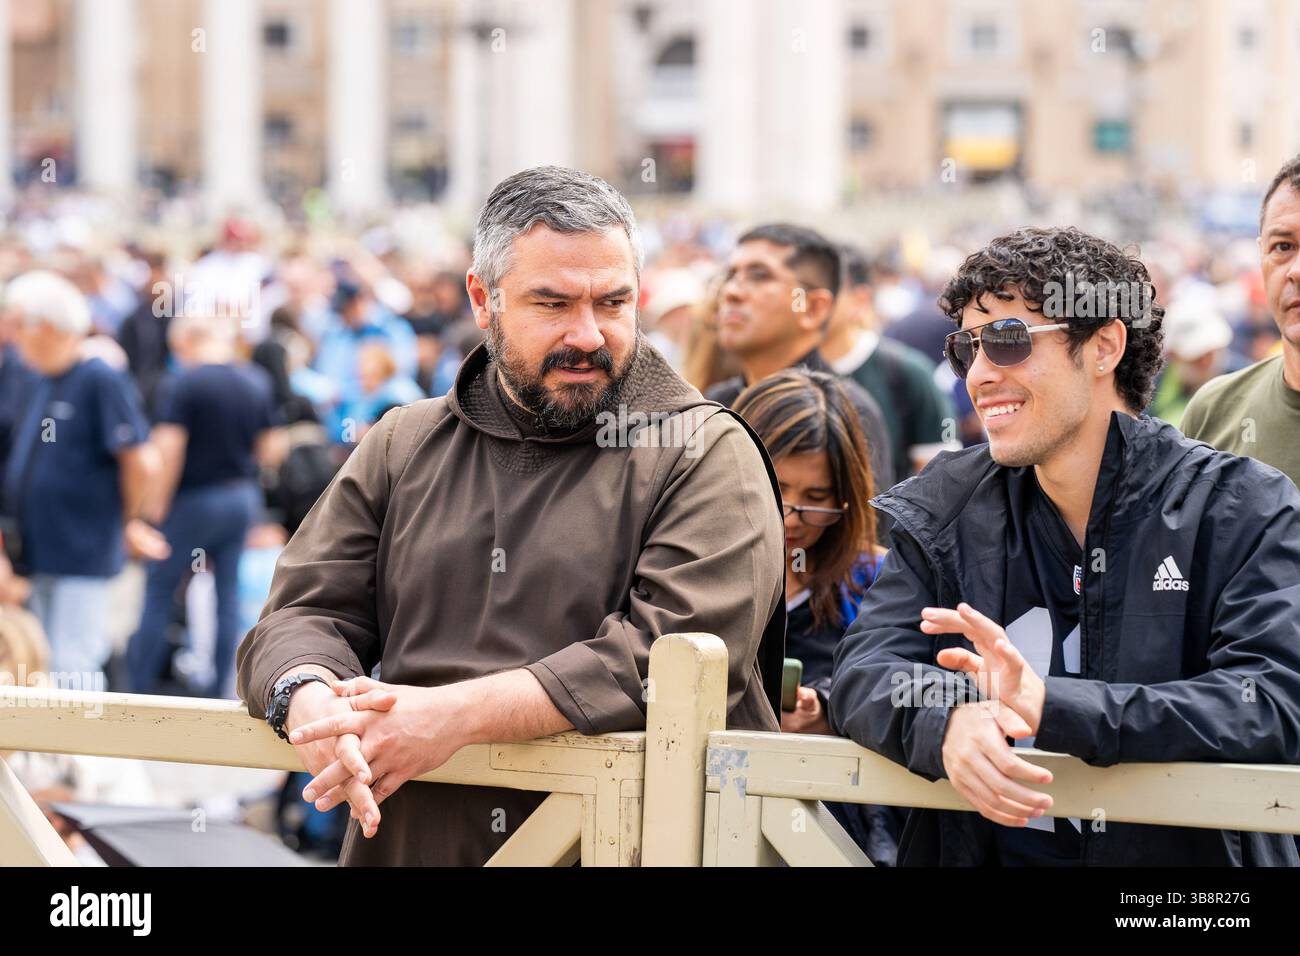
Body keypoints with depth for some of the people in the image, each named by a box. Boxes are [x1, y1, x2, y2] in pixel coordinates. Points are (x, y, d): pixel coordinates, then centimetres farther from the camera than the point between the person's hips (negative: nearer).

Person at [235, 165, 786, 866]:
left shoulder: (705, 453, 3)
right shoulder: (402, 447, 17)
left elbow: (677, 649, -11)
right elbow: (309, 612, 12)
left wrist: (455, 715, -16)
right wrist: (308, 697, -12)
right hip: (410, 847, 4)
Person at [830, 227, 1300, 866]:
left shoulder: (1243, 510, -1)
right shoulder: (944, 507, 10)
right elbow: (863, 669, 2)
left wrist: (1049, 706, -24)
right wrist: (949, 719, -21)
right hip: (984, 850, 3)